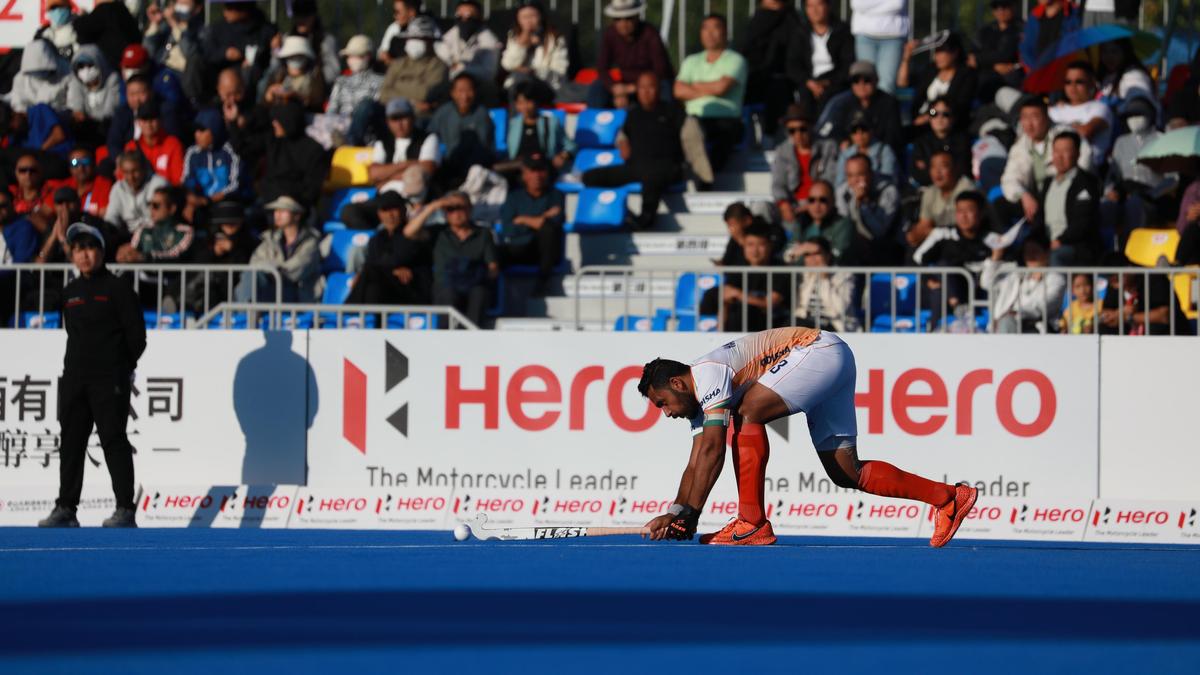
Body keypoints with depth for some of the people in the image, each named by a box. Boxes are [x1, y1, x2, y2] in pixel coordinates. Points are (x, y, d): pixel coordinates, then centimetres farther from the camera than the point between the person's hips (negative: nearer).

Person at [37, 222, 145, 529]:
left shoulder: (118, 288, -3)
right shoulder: (70, 292, 15)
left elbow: (136, 332, -4)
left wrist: (124, 366, -3)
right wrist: (74, 364, 11)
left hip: (110, 379, -6)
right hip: (74, 377, 6)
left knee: (113, 440, -8)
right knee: (71, 442, 6)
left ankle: (125, 510, -7)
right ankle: (66, 508, 10)